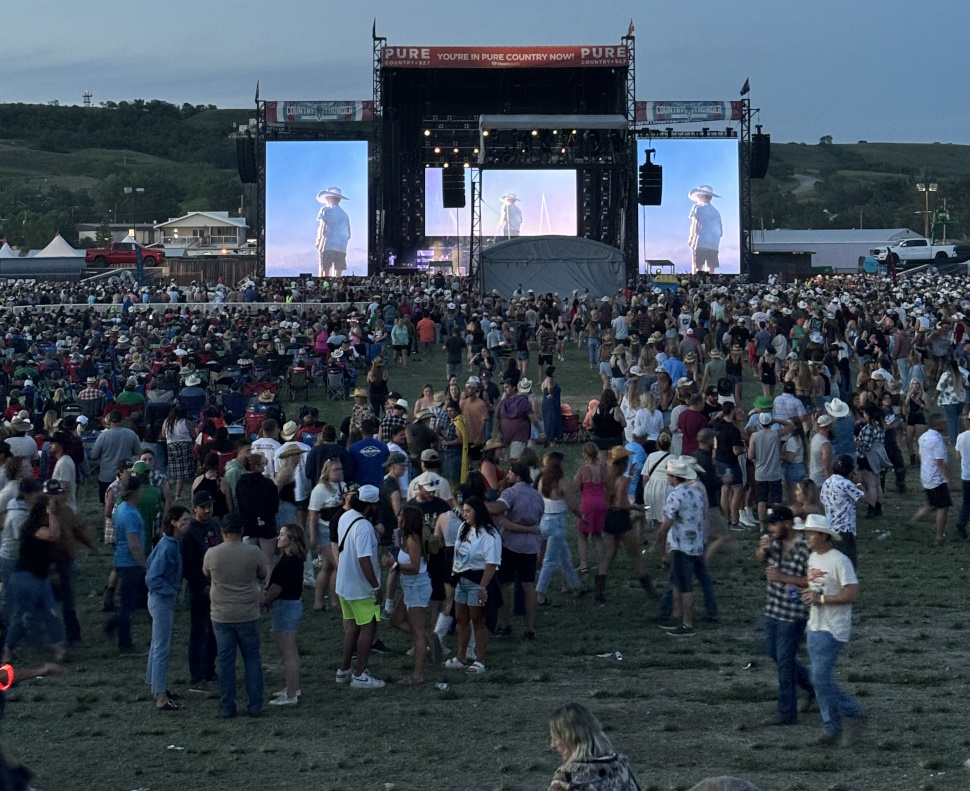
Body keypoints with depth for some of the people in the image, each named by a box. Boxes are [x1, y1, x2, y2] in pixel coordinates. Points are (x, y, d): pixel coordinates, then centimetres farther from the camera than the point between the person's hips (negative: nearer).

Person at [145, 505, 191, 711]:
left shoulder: (172, 543, 4)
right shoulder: (167, 547, -25)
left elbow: (151, 561, 18)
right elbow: (152, 578, -27)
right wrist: (172, 589, -17)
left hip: (166, 599, 10)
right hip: (162, 600, -10)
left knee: (159, 645, 20)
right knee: (162, 648, -6)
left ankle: (156, 686, 33)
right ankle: (161, 697, -2)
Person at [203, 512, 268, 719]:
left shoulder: (212, 554, -8)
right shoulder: (253, 552, -10)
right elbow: (262, 576, 5)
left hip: (221, 616, 1)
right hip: (248, 616, 0)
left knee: (225, 661, 8)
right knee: (252, 658, 10)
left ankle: (227, 707, 11)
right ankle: (255, 705, 10)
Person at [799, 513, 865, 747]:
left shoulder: (839, 561, -16)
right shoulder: (813, 558, 12)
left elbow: (852, 595, -21)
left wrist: (820, 598, -21)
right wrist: (807, 593, 4)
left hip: (833, 630, -9)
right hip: (815, 627, 9)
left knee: (821, 679, -12)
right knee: (820, 680, 10)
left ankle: (853, 715, 3)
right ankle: (832, 729, 17)